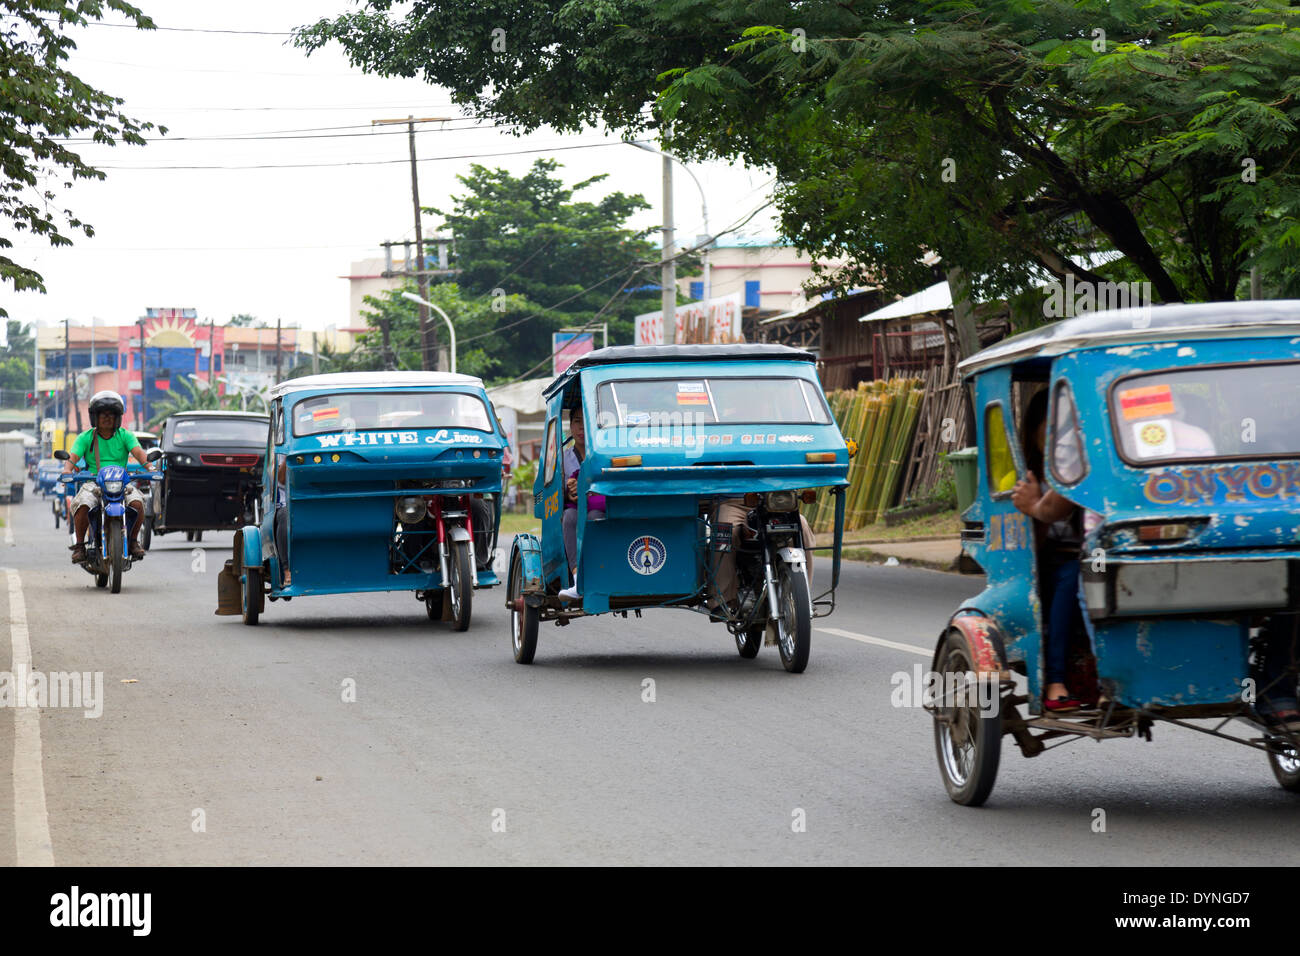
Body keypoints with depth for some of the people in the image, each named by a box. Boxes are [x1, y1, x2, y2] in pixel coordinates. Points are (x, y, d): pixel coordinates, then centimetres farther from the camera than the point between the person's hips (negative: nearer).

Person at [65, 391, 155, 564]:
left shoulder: (125, 436, 10)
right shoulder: (85, 438, 8)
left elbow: (137, 451, -7)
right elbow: (73, 456, -5)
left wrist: (148, 466, -27)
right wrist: (67, 469, -28)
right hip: (93, 483, -1)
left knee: (137, 502, -28)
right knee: (82, 505, -31)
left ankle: (134, 541, -6)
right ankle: (79, 545, -13)